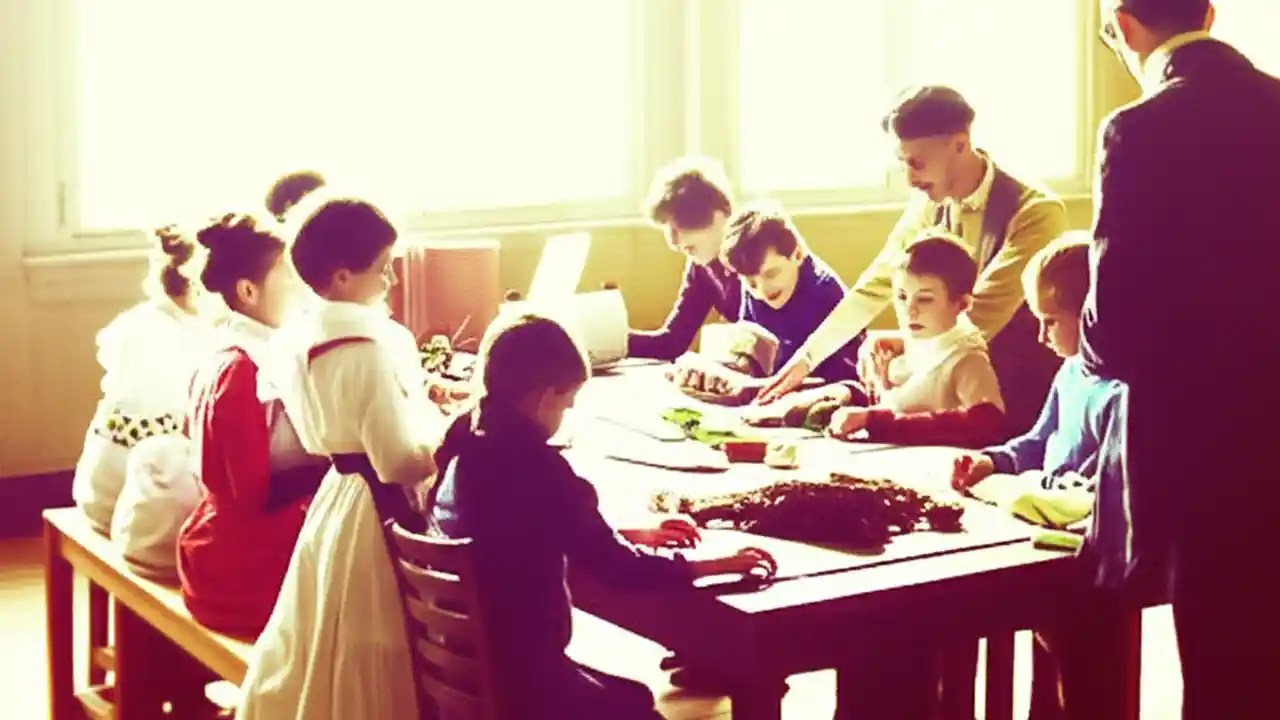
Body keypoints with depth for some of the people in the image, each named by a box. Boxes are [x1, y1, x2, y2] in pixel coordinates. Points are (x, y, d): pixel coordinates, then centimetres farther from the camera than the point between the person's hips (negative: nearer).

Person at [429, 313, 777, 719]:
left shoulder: (464, 448, 2)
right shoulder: (533, 465, -23)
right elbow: (619, 568, -18)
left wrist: (632, 536, 22)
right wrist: (720, 564, -6)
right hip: (520, 674, -8)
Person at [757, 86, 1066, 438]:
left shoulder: (1035, 213, -18)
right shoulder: (927, 207, 1)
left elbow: (978, 319, -24)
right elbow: (872, 290, 8)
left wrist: (903, 343, -25)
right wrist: (805, 359, 6)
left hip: (1024, 410, -6)